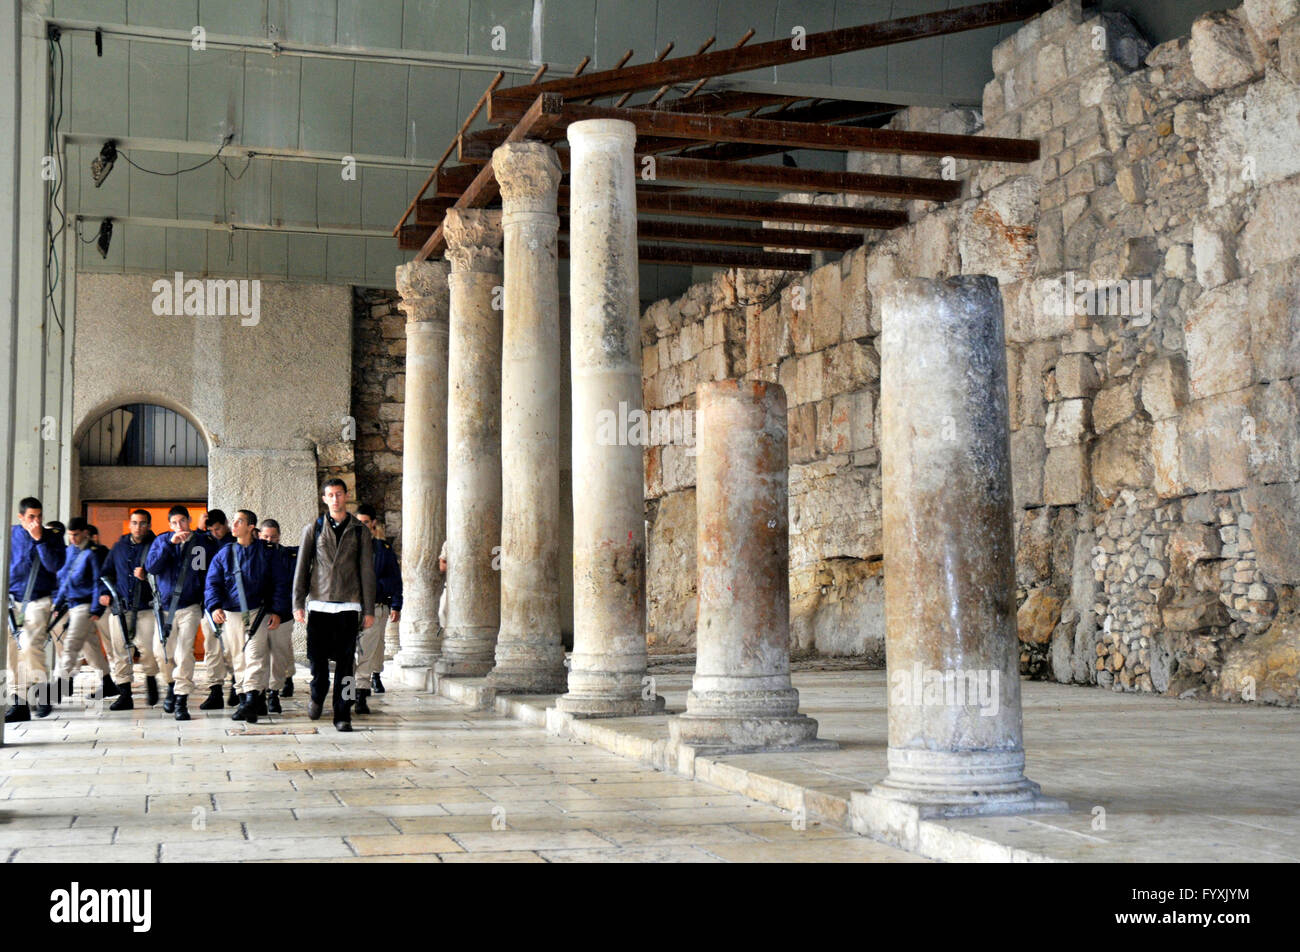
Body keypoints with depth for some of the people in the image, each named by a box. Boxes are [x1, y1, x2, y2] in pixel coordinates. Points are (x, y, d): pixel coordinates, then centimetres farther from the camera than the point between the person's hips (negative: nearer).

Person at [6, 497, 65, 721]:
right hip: (13, 601, 3)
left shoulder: (52, 537, 2)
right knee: (11, 649, 0)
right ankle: (20, 703, 5)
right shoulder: (11, 535, 10)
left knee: (30, 645, -20)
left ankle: (41, 689, -3)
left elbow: (55, 565, -12)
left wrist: (39, 540, -16)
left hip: (39, 600, -3)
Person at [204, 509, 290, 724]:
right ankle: (245, 698, 13)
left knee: (255, 655, -15)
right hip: (231, 614, 4)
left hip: (258, 611, -3)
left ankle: (252, 699, -24)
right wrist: (215, 606, -12)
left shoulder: (266, 553, 5)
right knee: (238, 658, 5)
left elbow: (280, 583, 6)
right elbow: (212, 583, 6)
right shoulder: (224, 554, 12)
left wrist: (277, 611, -3)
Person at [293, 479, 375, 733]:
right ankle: (318, 696, 28)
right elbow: (301, 567, 7)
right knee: (317, 657, 0)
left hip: (348, 605, 0)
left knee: (345, 662, -1)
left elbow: (367, 571, 6)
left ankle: (342, 715, 5)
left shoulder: (360, 531, 8)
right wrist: (298, 604, -1)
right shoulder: (313, 529, 8)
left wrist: (368, 609, 2)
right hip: (318, 603, 0)